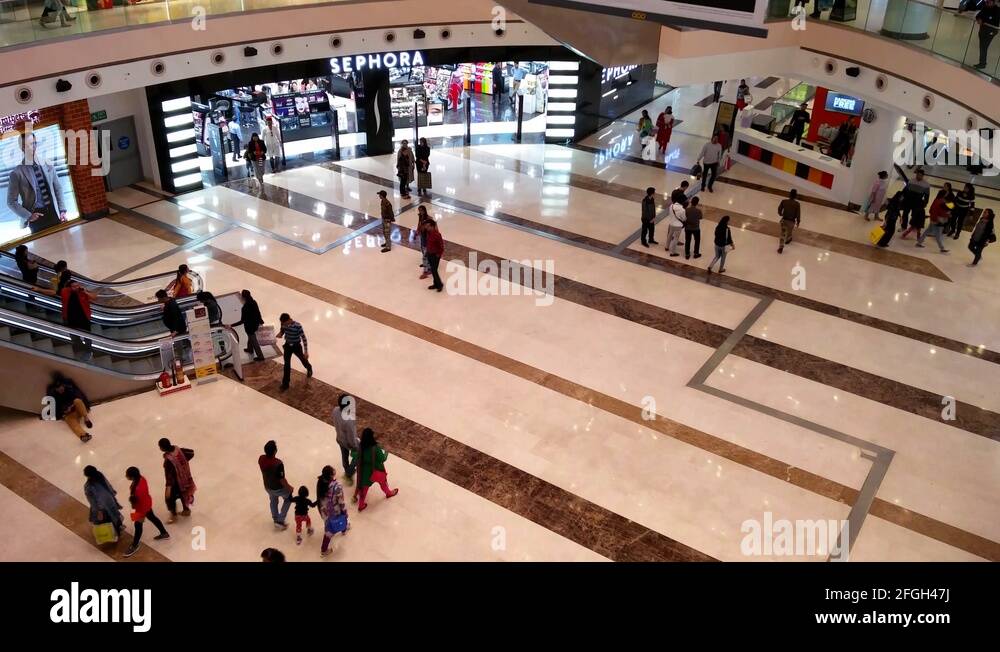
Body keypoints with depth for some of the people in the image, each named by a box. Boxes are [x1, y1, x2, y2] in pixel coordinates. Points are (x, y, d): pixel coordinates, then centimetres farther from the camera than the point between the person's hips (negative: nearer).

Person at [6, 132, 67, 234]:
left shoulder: (48, 165, 7)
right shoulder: (17, 173, -5)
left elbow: (58, 189, 13)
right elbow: (11, 202, -1)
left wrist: (62, 210, 3)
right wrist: (28, 216, -11)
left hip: (54, 214, 3)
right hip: (36, 217, -3)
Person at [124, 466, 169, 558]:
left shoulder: (138, 489, -42)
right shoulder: (140, 478, -18)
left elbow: (143, 503, -29)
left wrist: (142, 515, -16)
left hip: (141, 508, -8)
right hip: (146, 504, 8)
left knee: (138, 526, 15)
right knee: (152, 517, 28)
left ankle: (134, 546, 39)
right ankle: (164, 533, 49)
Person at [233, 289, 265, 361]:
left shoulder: (244, 308, -33)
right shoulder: (254, 302, -12)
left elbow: (242, 321, -30)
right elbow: (258, 312, 2)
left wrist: (231, 325, -28)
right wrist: (260, 321, 17)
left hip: (250, 326, -7)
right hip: (255, 323, 8)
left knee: (254, 341, 14)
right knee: (250, 337, 33)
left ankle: (260, 356, 28)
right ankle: (250, 349, 58)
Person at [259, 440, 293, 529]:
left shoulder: (261, 459, -19)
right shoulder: (278, 463, -38)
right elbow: (282, 479, -27)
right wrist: (289, 487, -9)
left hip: (267, 486, 5)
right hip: (278, 488, -5)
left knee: (273, 501, 33)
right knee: (288, 499, 26)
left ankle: (275, 519, 53)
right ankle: (280, 521, 26)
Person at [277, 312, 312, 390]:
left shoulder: (297, 326, -31)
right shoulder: (283, 324, -16)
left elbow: (304, 338, -22)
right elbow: (282, 330, 6)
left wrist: (306, 351, -20)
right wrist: (280, 334, -22)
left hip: (297, 346, -3)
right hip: (288, 345, 3)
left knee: (303, 360, 23)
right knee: (287, 365, 6)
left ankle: (309, 368, 58)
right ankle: (285, 383, 18)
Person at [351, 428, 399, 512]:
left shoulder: (360, 447, -18)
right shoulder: (375, 448, -33)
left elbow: (357, 458, -3)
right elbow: (382, 459, -22)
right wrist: (386, 453, -2)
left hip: (364, 470, 3)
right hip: (376, 470, -3)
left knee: (364, 487, 22)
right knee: (383, 481, 28)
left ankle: (361, 505, 34)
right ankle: (388, 493, 56)